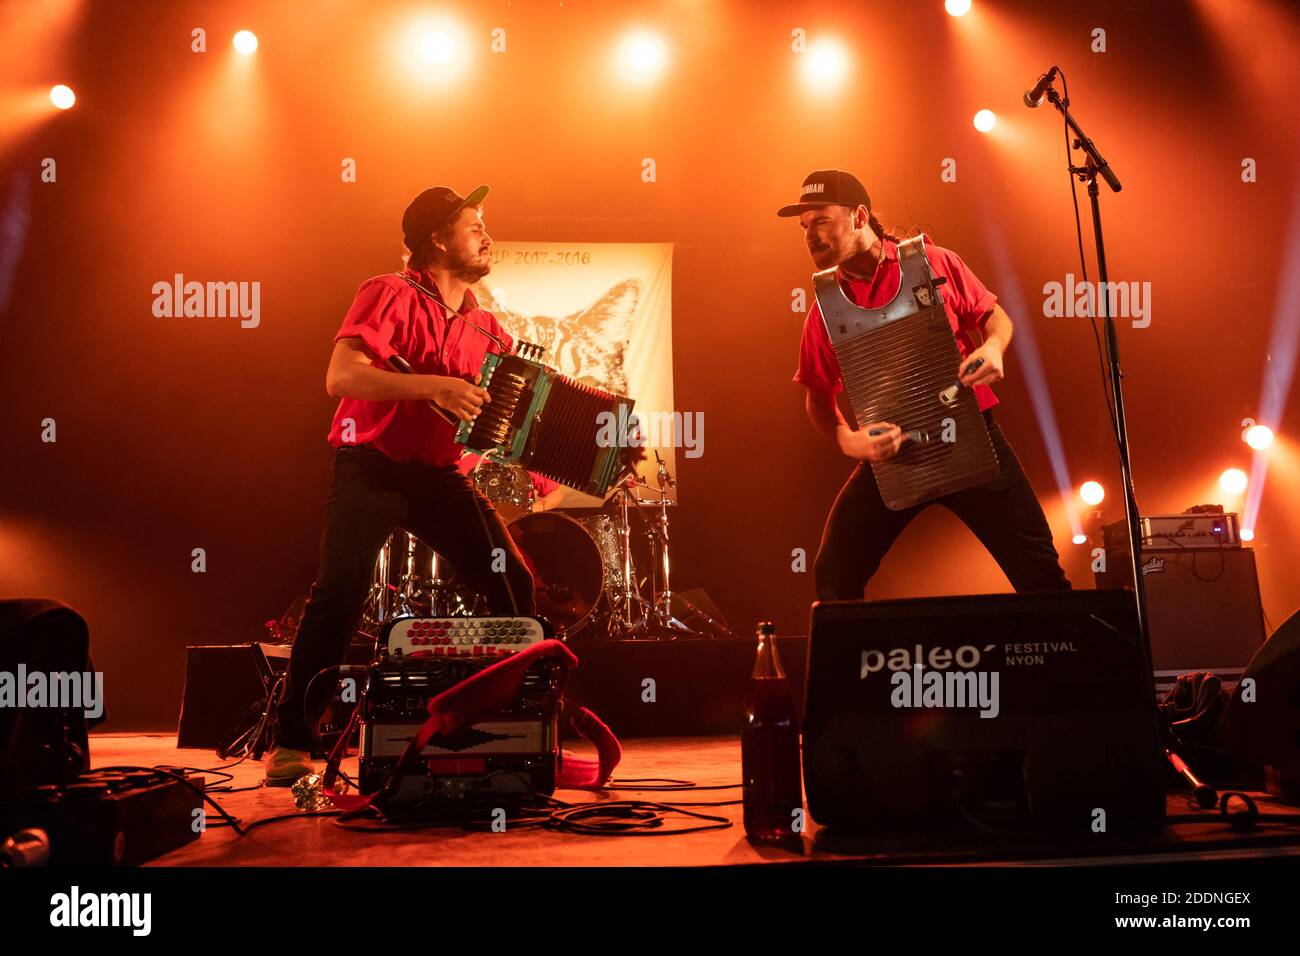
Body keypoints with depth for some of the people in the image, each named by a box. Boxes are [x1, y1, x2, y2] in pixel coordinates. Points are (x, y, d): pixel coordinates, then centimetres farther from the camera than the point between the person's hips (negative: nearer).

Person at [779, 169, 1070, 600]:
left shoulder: (934, 262, -1)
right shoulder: (826, 308, 2)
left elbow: (995, 315, 10)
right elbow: (818, 396, 6)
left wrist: (993, 346, -14)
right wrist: (846, 440, -14)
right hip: (889, 452, 1)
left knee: (1039, 570, 0)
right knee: (834, 581, -3)